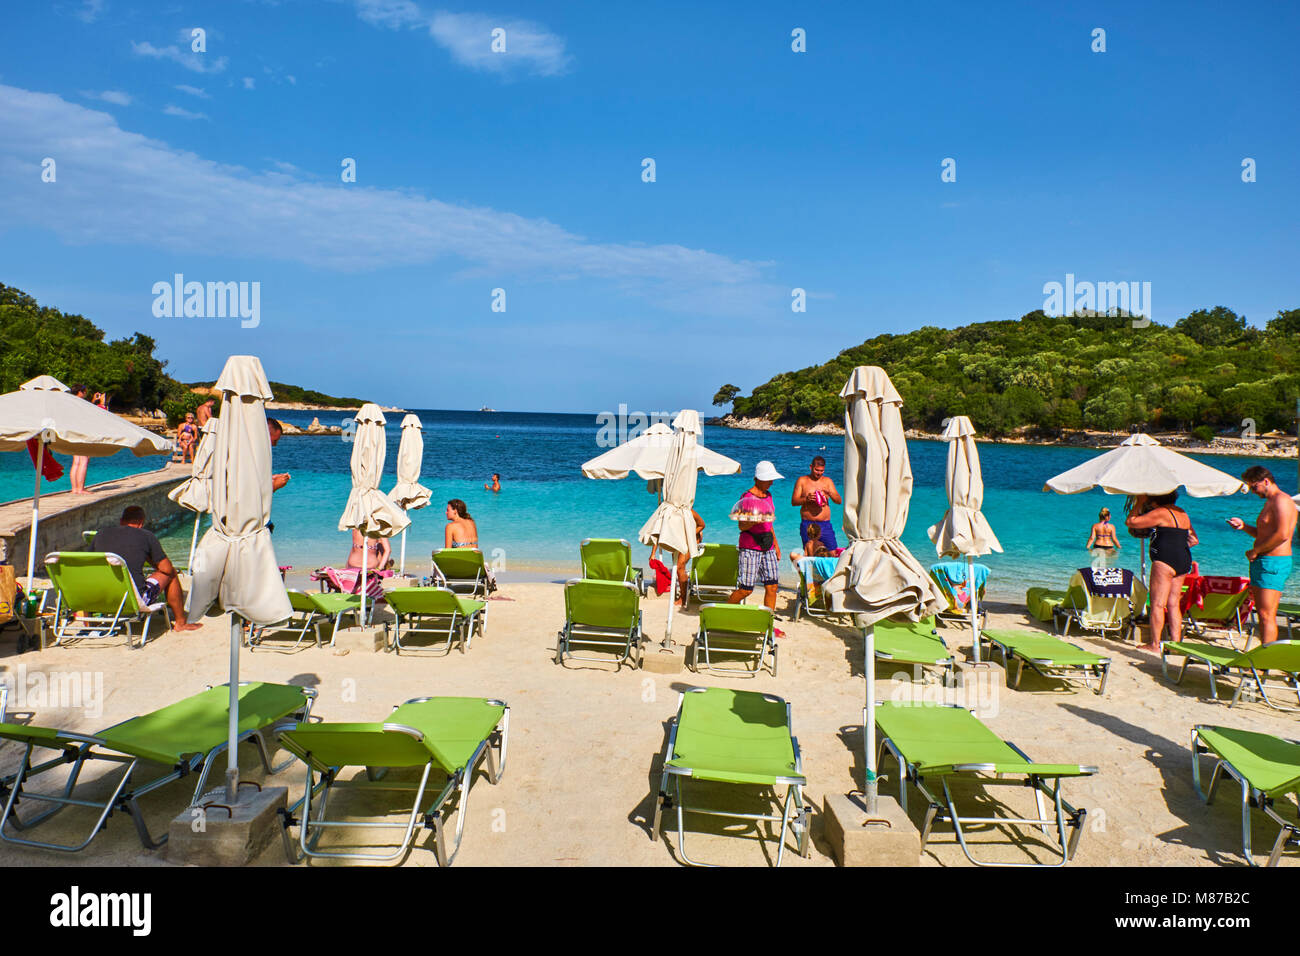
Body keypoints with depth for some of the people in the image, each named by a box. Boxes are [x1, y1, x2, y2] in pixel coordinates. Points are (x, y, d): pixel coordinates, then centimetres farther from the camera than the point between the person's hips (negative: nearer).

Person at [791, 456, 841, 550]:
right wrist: (806, 499, -19)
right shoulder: (802, 480, 5)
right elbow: (793, 501, 0)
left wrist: (829, 493, -12)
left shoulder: (827, 481, 12)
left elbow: (839, 501, 7)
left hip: (825, 524, 2)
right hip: (808, 524, -2)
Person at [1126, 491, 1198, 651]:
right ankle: (1176, 642, 9)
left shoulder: (1161, 512, -10)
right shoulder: (1182, 513, 17)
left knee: (1157, 603, -6)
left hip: (1165, 560, -9)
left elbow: (1130, 522, -9)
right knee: (1173, 604, 10)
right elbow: (1194, 539, 23)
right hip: (1184, 561, 9)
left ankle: (1154, 644, -5)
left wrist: (1139, 503, -1)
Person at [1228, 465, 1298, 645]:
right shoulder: (1269, 502, 20)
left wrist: (1255, 550, -15)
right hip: (1261, 562, 10)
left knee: (1267, 615, -11)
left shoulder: (1281, 500, -12)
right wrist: (1244, 526, 10)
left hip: (1274, 563, -10)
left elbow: (1282, 534, -23)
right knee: (1263, 613, 11)